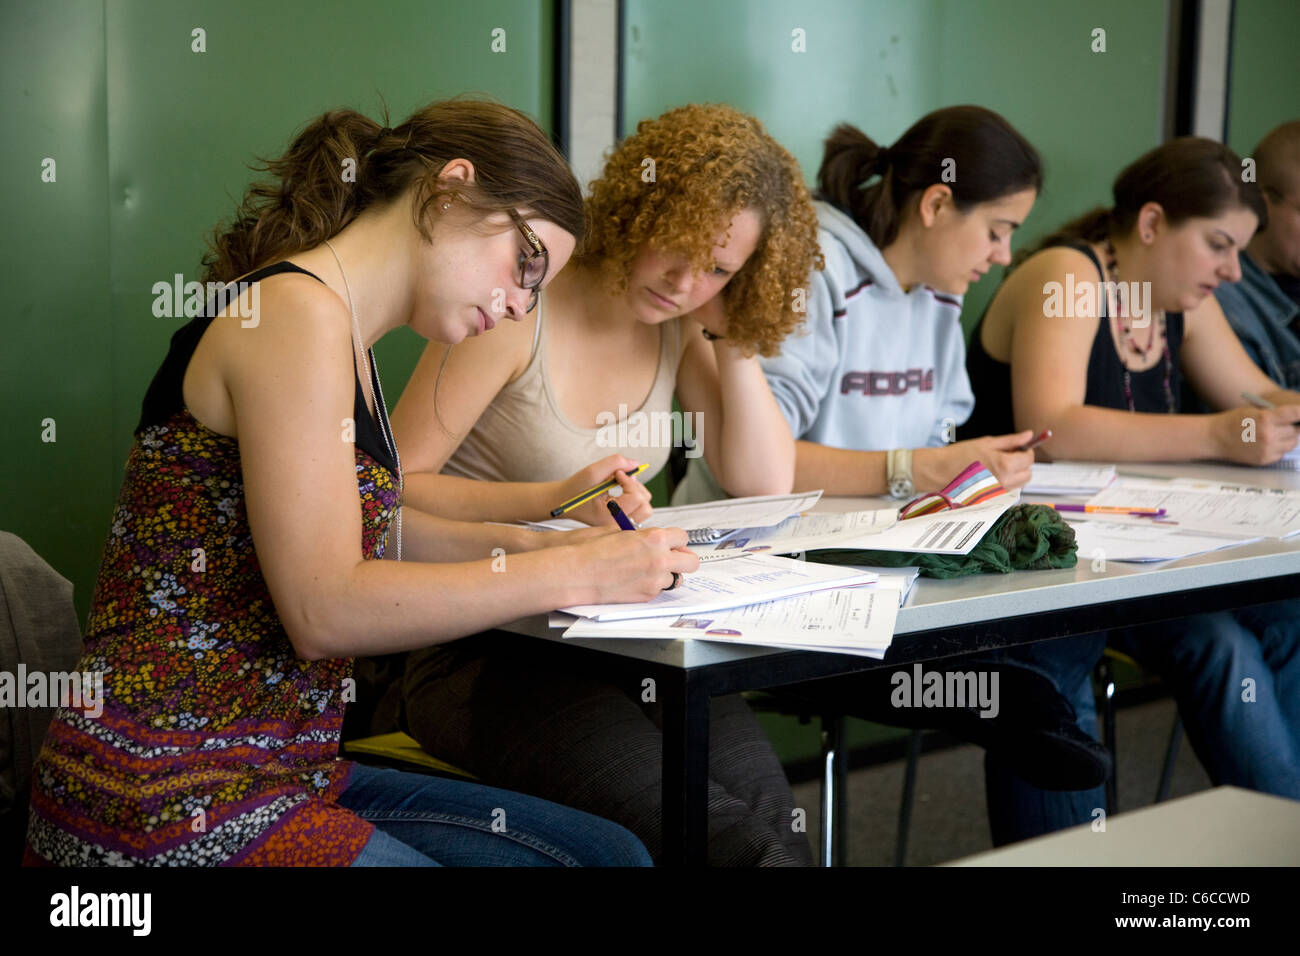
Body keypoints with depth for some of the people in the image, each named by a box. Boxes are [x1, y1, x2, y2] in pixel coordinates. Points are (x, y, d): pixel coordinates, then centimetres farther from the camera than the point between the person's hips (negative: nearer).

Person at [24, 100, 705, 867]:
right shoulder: (296, 312, -16)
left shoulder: (343, 333, 16)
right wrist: (572, 573, -15)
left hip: (283, 774, 10)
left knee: (607, 853, 5)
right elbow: (325, 610, -22)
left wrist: (526, 543, 9)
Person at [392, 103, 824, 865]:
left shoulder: (678, 329, 9)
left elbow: (766, 483, 4)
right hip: (480, 650, -5)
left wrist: (727, 331, -1)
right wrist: (555, 501, -23)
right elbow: (396, 488, -11)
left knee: (759, 798, -25)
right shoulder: (521, 312, -10)